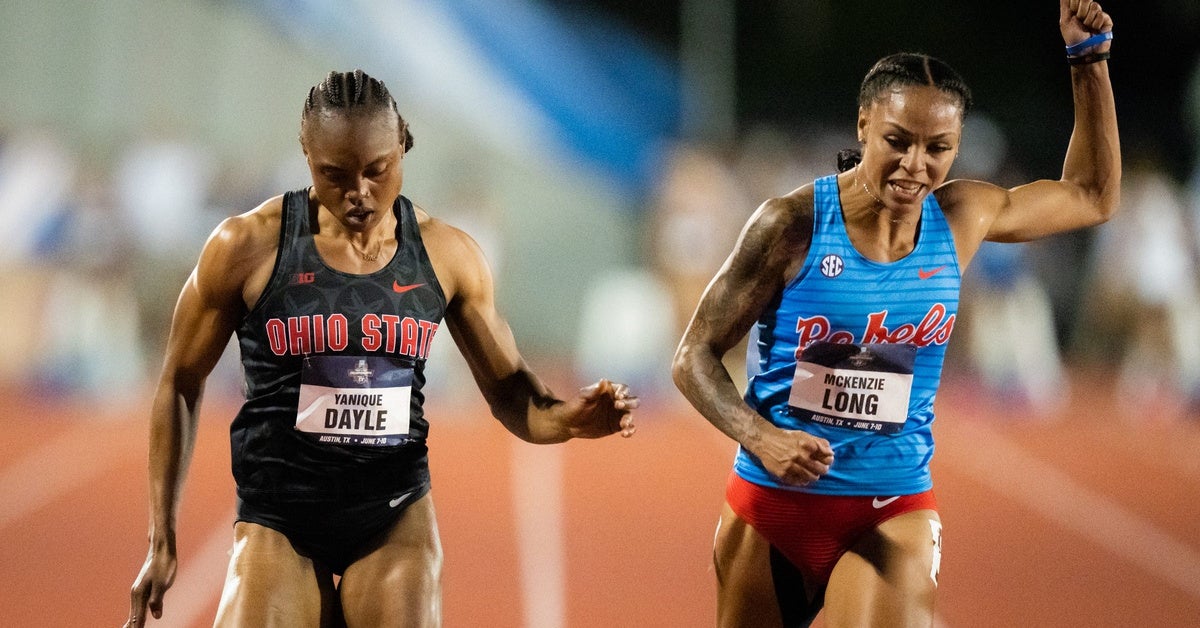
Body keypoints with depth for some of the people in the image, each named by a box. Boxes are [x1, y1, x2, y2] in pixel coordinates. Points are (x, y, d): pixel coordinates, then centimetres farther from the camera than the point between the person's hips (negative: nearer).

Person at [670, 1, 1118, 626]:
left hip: (894, 511, 1)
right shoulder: (792, 224, -11)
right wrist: (761, 438, -24)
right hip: (773, 504, -1)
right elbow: (695, 356, -7)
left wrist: (1089, 58, 10)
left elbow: (1093, 197, 19)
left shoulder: (961, 217, 1)